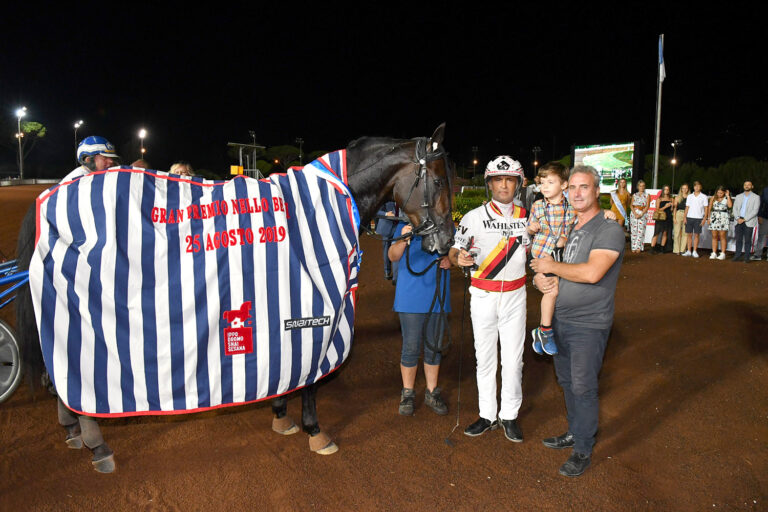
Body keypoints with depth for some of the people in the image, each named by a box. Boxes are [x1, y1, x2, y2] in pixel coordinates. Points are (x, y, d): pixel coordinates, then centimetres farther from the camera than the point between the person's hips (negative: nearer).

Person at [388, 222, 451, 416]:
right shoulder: (406, 223, -4)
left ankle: (432, 393, 29)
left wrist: (450, 259, -6)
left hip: (438, 296, 3)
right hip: (411, 296, -3)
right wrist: (403, 239, -27)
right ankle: (407, 394, 23)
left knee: (434, 347, 14)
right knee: (411, 347, 5)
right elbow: (393, 256, -7)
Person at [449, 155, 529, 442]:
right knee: (484, 358, 7)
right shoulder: (474, 217, -2)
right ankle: (487, 415, 21)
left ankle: (509, 416, 20)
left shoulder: (525, 216, 7)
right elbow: (453, 252, -2)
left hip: (515, 296, 2)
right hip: (483, 296, -1)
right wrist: (459, 258, -25)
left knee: (513, 359, 5)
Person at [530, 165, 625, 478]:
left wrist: (553, 266, -16)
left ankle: (583, 450, 17)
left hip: (588, 325, -7)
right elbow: (545, 262, 20)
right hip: (561, 319, 8)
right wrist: (540, 278, -4)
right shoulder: (569, 229, 11)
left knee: (583, 387, 1)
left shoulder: (609, 230, -14)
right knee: (566, 380, 18)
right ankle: (574, 433, 37)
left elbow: (592, 273, -28)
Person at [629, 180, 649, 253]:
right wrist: (635, 214, -10)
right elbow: (631, 205, 6)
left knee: (641, 231, -10)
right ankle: (634, 248, 0)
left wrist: (641, 214, -12)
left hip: (643, 214, -2)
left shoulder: (647, 196, 9)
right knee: (634, 231, -3)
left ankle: (638, 247, -10)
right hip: (634, 213, 2)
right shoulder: (634, 195, 14)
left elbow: (647, 206, 0)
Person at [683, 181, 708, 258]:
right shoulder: (689, 196, 12)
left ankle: (694, 251, 5)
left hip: (698, 218, -2)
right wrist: (685, 217, 3)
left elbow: (706, 208, 3)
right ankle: (688, 251, 7)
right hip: (689, 217, 2)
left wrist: (704, 218, -6)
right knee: (689, 234, 2)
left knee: (696, 235, 0)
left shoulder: (704, 196, 5)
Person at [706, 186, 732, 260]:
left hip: (724, 218, -2)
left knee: (722, 236, -3)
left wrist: (728, 196, -9)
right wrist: (709, 217, 4)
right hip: (714, 217, 2)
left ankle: (723, 254, 1)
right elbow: (709, 208, 12)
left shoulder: (727, 198, 3)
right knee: (714, 236, 2)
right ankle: (714, 253, 6)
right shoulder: (713, 198, 9)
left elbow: (730, 205, -15)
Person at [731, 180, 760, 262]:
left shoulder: (756, 197, 3)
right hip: (739, 221, 3)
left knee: (747, 240, -2)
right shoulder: (738, 197, 15)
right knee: (738, 239, 3)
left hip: (748, 222, -3)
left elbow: (755, 211, -6)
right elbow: (735, 208, 10)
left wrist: (744, 219, -13)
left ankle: (746, 257, 2)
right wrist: (738, 218, -6)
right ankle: (737, 255, 8)